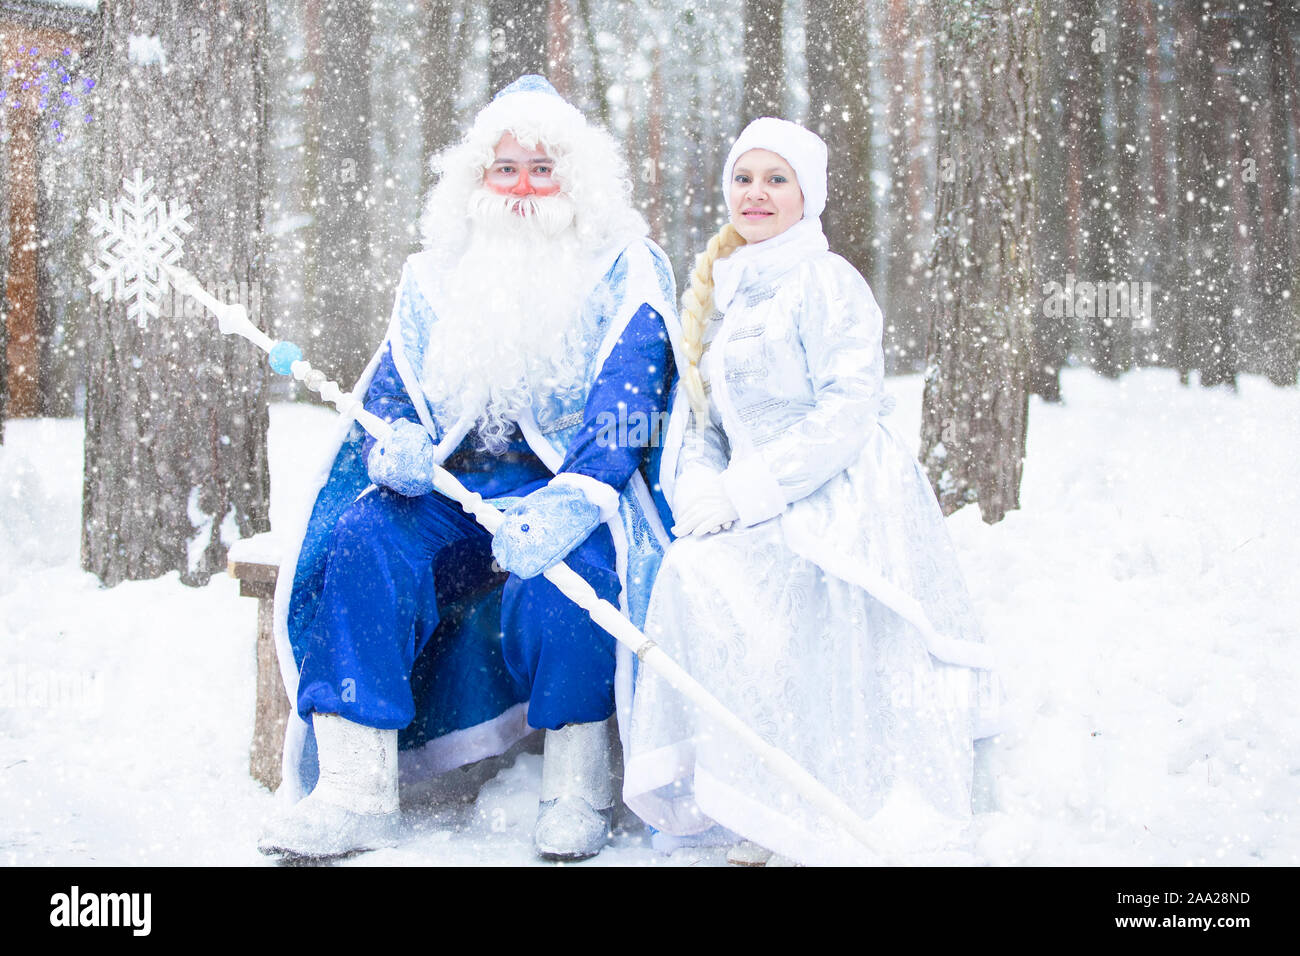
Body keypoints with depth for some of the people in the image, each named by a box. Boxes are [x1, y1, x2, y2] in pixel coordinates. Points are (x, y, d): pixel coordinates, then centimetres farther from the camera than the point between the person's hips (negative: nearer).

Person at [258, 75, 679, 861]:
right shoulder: (437, 278, 17)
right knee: (362, 544, -26)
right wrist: (394, 445, -15)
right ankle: (354, 789, -26)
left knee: (554, 579, -37)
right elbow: (388, 391, 12)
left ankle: (579, 787, -19)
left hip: (570, 487, -3)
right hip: (449, 487, 4)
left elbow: (626, 406, -11)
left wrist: (566, 506, -29)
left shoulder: (622, 274, 4)